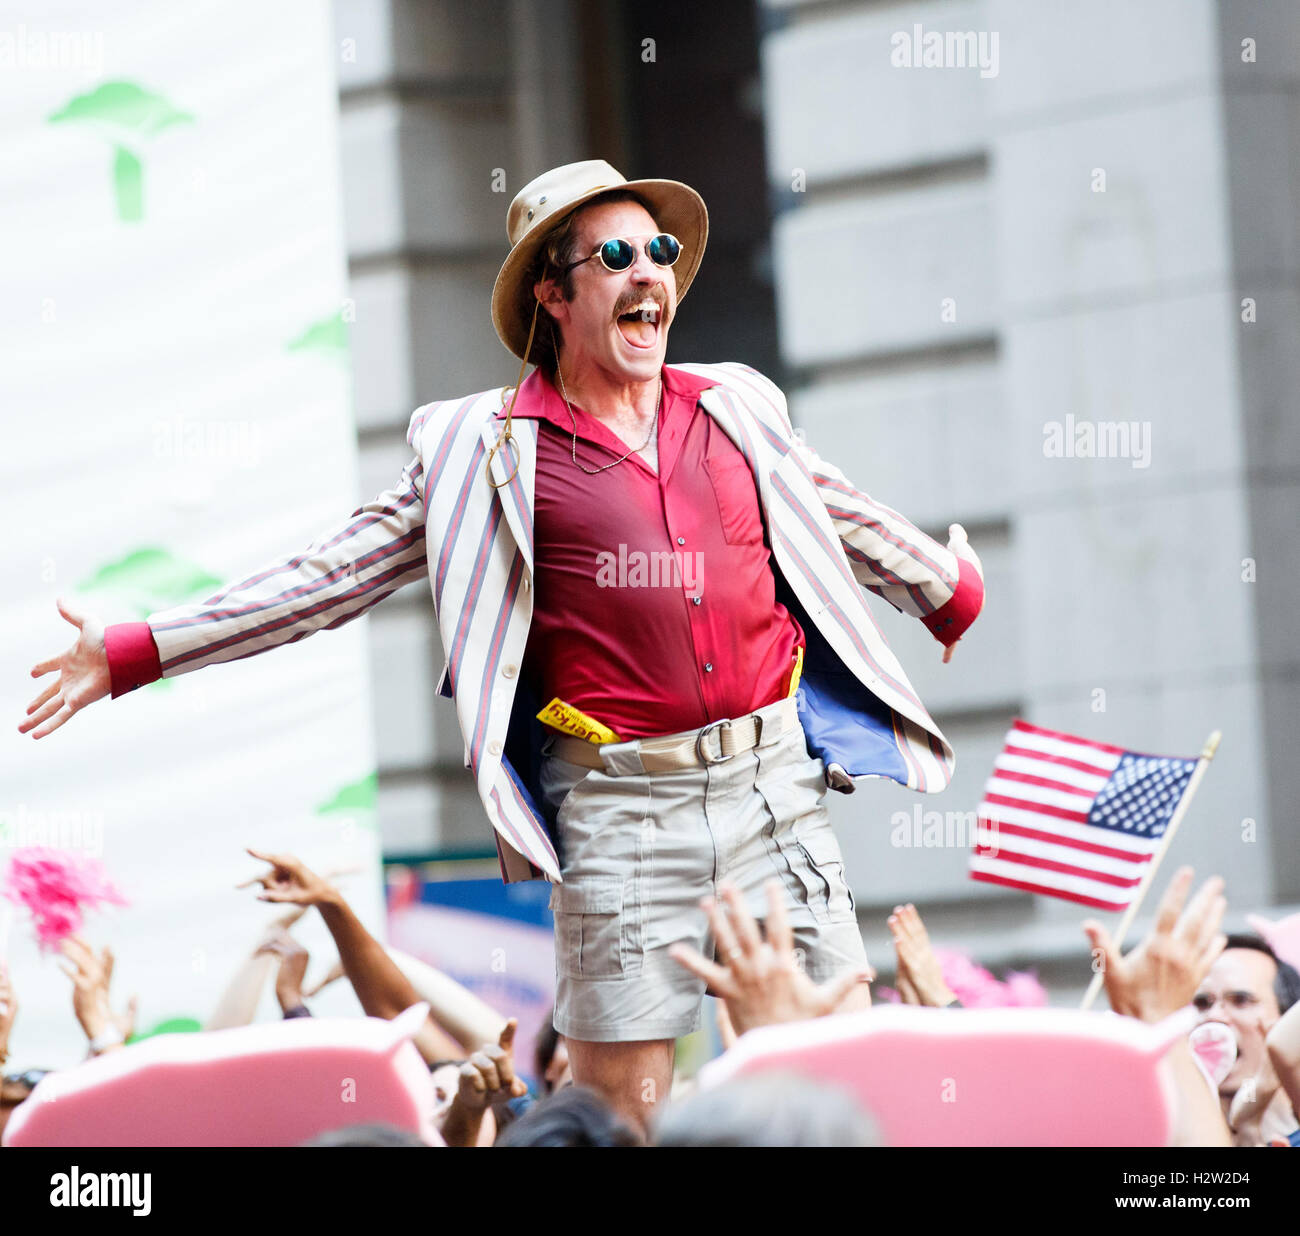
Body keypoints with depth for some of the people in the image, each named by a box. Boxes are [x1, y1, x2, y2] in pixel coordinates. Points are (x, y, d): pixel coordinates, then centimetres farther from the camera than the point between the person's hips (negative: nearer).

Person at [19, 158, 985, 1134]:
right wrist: (132, 654, -1)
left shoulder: (736, 409, 12)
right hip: (622, 809, -3)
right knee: (622, 1101, -3)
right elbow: (329, 576, 2)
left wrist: (954, 594, 44)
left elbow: (844, 521, 30)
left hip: (774, 784, 3)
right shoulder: (485, 453, 1)